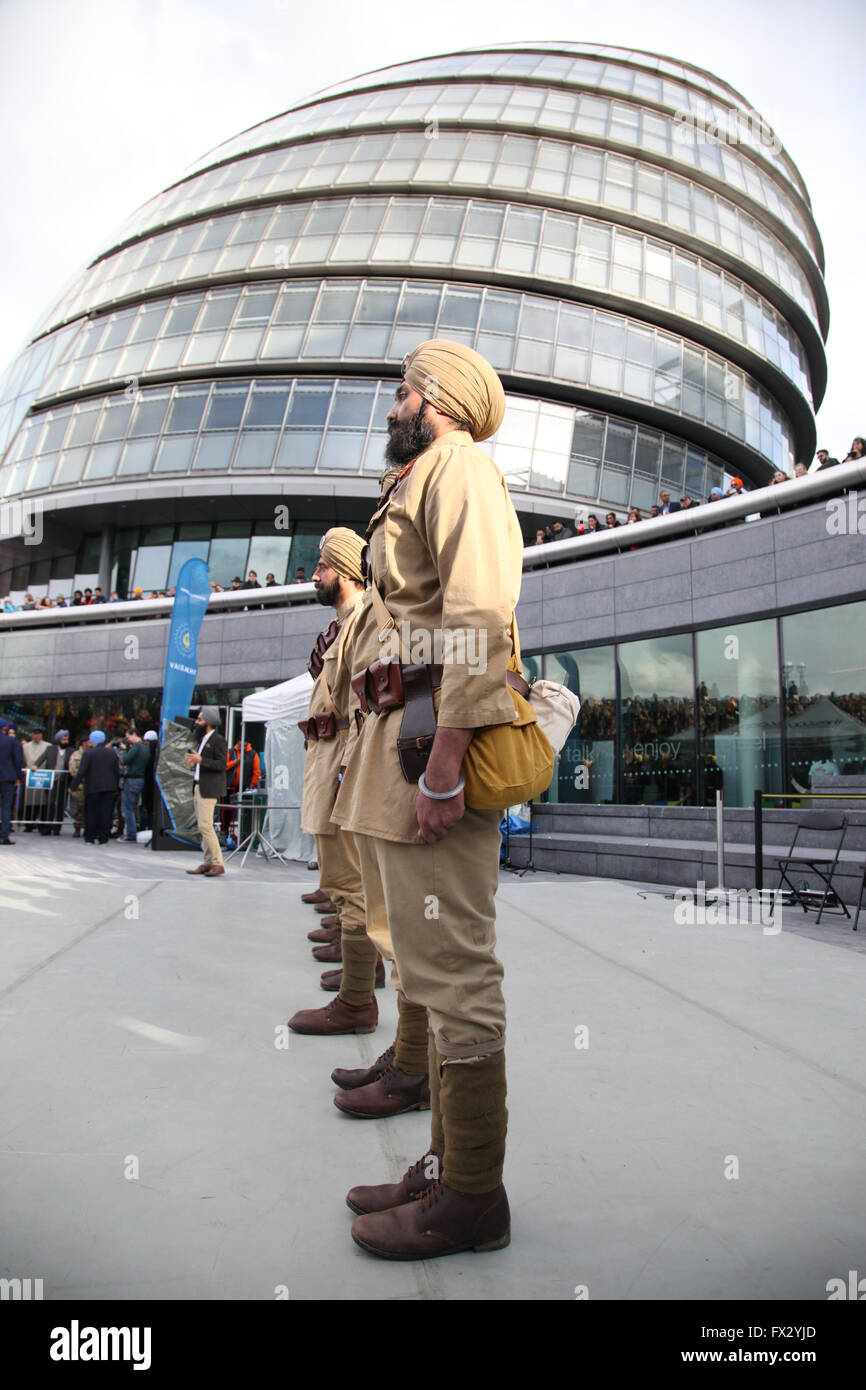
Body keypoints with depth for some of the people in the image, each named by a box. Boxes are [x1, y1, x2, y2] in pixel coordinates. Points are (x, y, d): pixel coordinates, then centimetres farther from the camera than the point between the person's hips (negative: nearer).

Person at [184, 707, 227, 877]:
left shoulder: (218, 740, -9)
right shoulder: (204, 740, 20)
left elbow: (221, 764, -18)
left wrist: (201, 760, -24)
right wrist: (192, 765, 7)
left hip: (209, 789, -10)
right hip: (199, 787, 10)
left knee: (205, 825, -13)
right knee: (203, 826, 10)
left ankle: (217, 863, -10)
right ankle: (207, 863, 14)